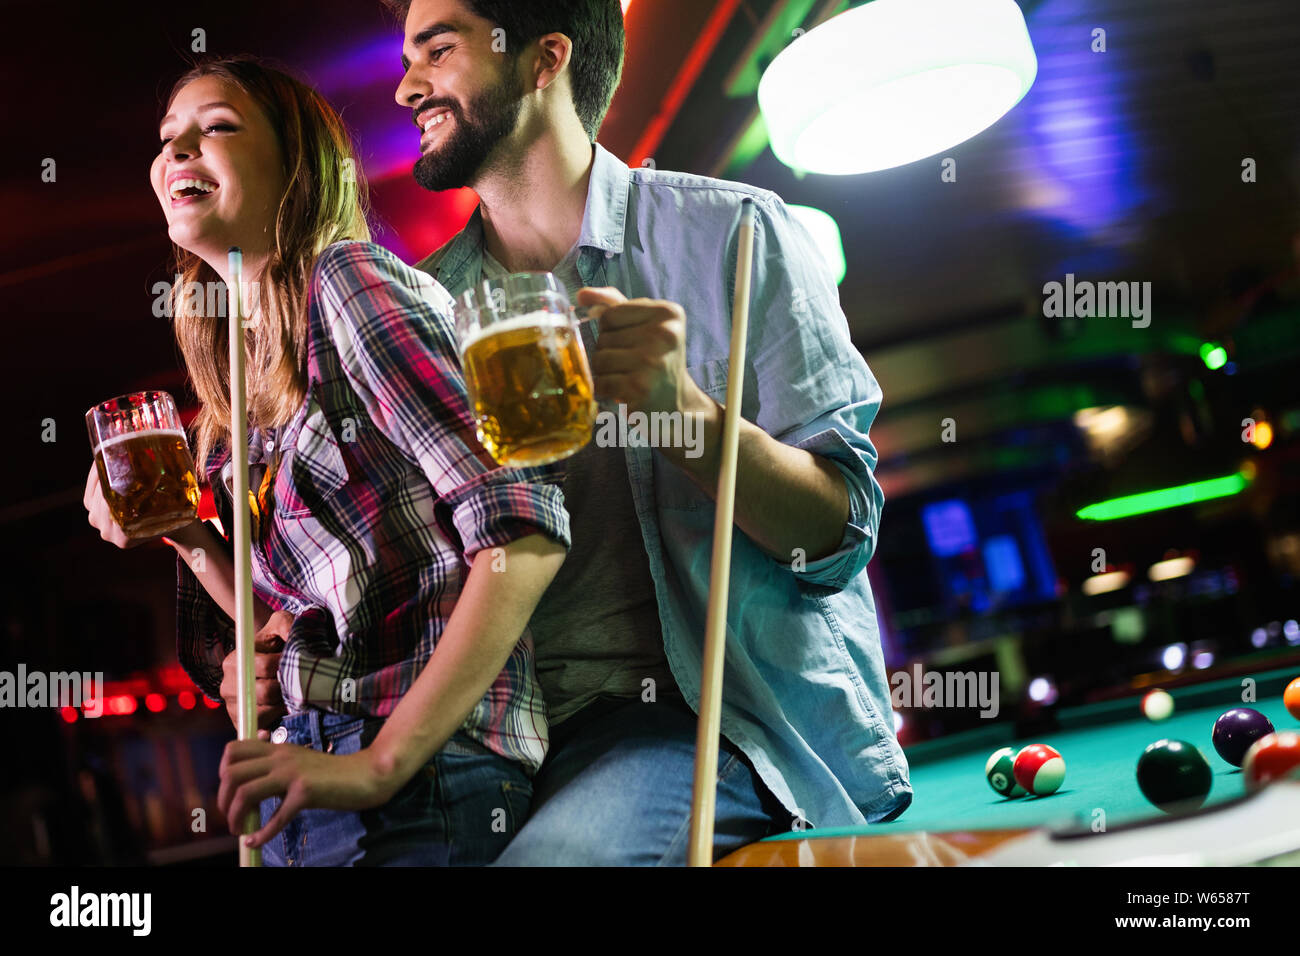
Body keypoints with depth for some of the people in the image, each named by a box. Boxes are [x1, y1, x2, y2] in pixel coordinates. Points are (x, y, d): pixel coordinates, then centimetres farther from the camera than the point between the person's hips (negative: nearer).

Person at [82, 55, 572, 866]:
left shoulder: (348, 278, -8)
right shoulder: (240, 361, 14)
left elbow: (524, 526, -20)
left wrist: (382, 762, -22)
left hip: (424, 774, -7)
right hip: (311, 774, 7)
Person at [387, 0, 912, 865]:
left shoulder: (733, 234, 0)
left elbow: (839, 534, -6)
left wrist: (688, 412, -22)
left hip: (735, 721, -3)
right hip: (514, 735, 4)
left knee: (554, 853, -31)